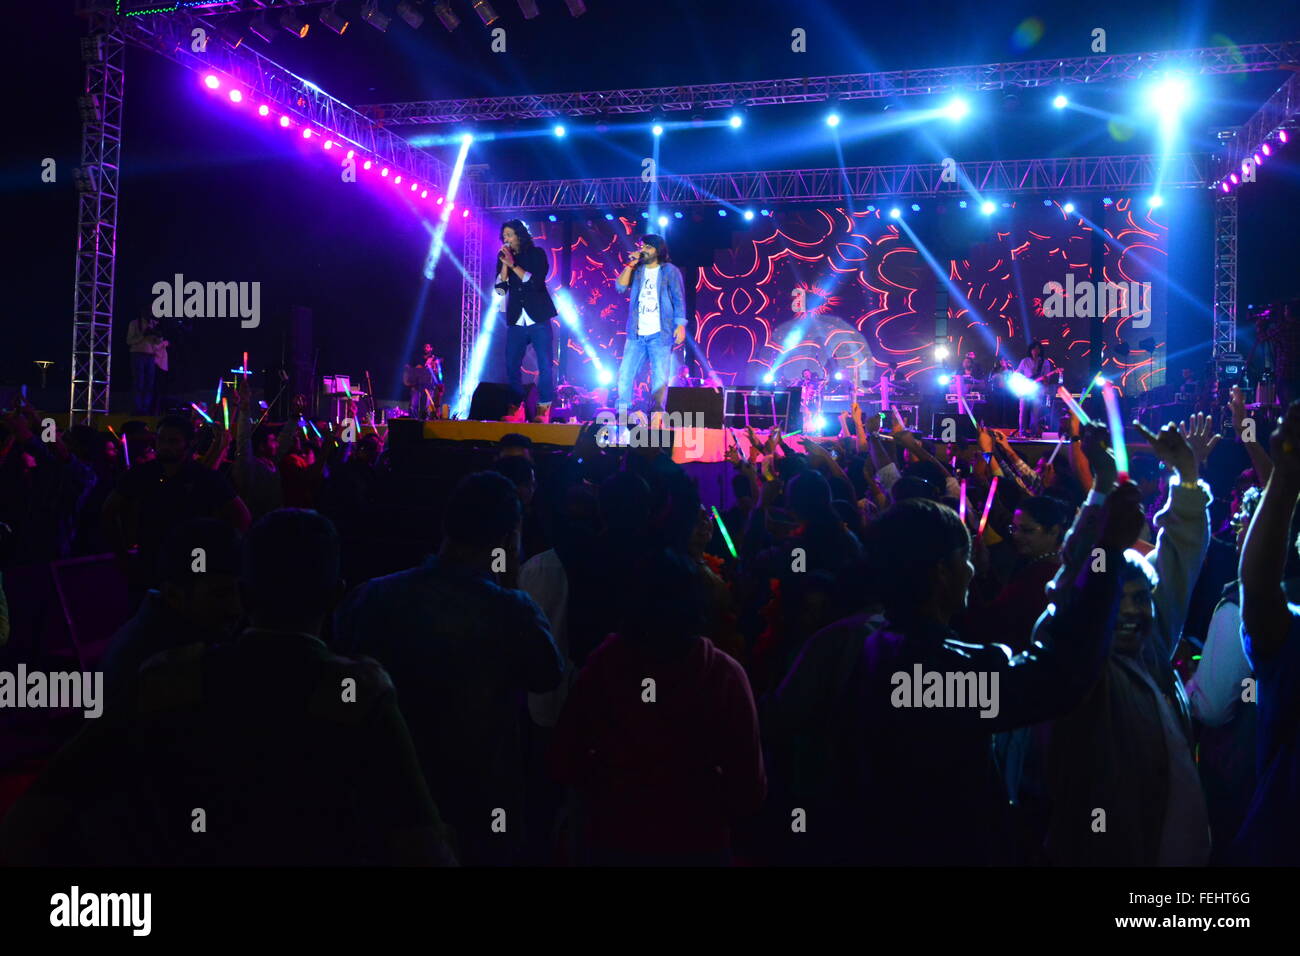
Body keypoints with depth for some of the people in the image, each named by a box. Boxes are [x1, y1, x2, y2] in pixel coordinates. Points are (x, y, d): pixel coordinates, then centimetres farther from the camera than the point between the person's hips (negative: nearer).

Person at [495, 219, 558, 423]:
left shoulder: (537, 254, 1)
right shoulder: (503, 257, 9)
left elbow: (536, 282, -13)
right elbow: (500, 289, 2)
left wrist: (513, 265, -16)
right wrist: (504, 265, -9)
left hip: (538, 318, -3)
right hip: (516, 320, 3)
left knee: (545, 365, -4)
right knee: (511, 365, -1)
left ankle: (543, 407, 5)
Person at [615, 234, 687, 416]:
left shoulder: (670, 271, 2)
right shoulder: (636, 270, 13)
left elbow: (679, 300, -1)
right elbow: (620, 287, 0)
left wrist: (680, 325, -9)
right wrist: (630, 265, -6)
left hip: (660, 334, -4)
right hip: (636, 334, 4)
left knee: (660, 377, -4)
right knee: (624, 374, 0)